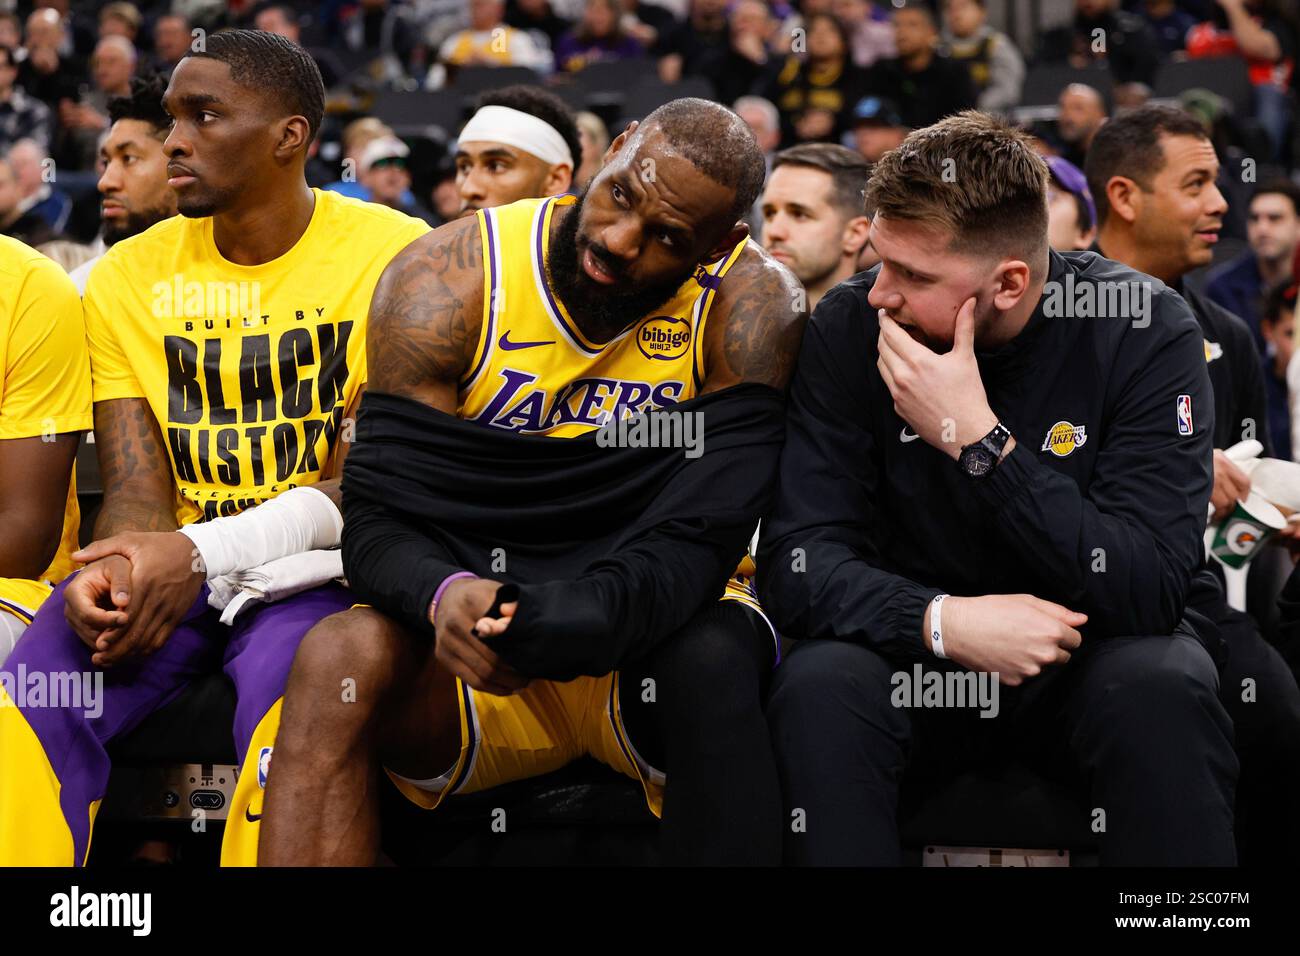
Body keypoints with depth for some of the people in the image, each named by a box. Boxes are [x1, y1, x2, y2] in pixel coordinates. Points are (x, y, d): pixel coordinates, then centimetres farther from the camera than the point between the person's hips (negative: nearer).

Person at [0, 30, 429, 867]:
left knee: (292, 697, -36)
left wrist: (201, 551, -22)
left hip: (317, 566, -3)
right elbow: (138, 492, 4)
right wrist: (110, 574, -21)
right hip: (167, 569, 3)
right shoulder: (128, 277, 9)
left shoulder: (394, 257, -4)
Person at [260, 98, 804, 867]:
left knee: (710, 661, -36)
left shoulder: (749, 304, -12)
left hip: (645, 642, -1)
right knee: (341, 657, -30)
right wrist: (446, 597, -37)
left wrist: (577, 619, -41)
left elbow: (700, 536, -19)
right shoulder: (444, 284, -9)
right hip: (475, 632, 1)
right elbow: (380, 521, -12)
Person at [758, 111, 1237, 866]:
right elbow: (797, 564, -14)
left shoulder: (1147, 333, -15)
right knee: (818, 686, -30)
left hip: (1090, 660, -1)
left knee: (1164, 688, -33)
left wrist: (978, 438, -31)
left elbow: (1151, 589, -24)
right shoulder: (850, 331, -10)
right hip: (918, 651, 1)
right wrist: (944, 621, -33)